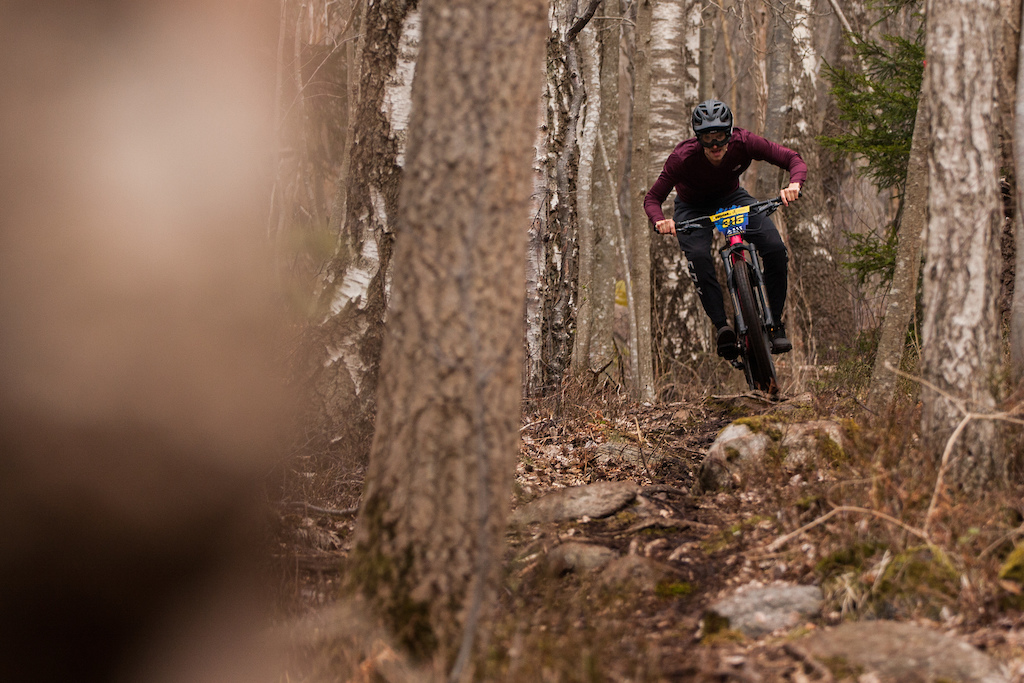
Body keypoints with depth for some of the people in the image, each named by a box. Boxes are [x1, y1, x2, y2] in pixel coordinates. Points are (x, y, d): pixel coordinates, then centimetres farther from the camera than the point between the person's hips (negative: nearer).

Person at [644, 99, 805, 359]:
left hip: (731, 198, 2)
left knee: (775, 249, -20)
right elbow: (652, 198, -25)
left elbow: (794, 160, -27)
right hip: (693, 208, -2)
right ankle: (721, 327, -23)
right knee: (699, 257, -33)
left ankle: (775, 323, -5)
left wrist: (794, 185, -49)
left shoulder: (743, 143, -29)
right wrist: (660, 221, -47)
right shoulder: (683, 157, -33)